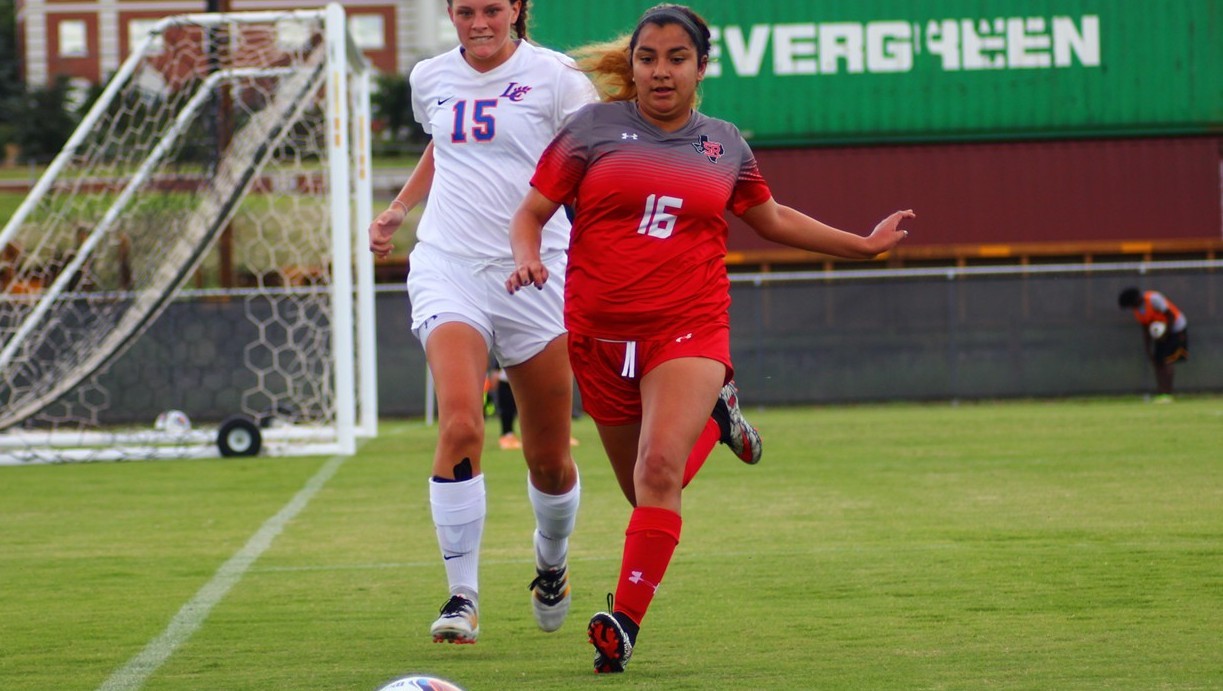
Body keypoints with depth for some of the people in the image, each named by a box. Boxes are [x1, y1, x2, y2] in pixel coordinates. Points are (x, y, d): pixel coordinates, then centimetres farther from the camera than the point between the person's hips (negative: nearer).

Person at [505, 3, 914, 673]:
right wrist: (527, 260, -17)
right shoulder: (593, 128, 2)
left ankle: (624, 623, -23)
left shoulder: (724, 145, 10)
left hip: (689, 329, -1)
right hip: (600, 335, 1)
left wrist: (865, 244, 29)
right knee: (644, 487, 13)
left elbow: (773, 219, 27)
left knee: (659, 470, -23)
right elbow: (530, 214, 5)